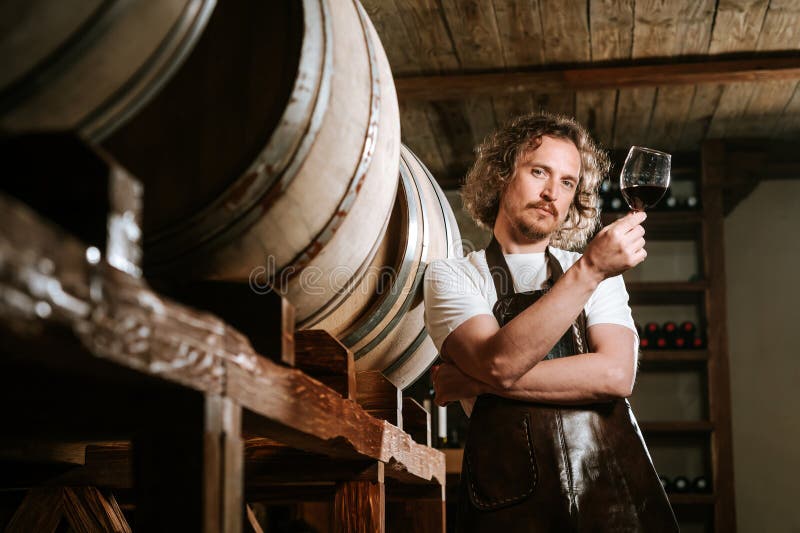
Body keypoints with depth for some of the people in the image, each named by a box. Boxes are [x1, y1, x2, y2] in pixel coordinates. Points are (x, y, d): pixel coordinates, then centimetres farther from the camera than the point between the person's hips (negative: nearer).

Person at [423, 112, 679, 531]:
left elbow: (615, 375, -6)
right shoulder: (450, 275, 4)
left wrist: (476, 382, -9)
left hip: (613, 484, 2)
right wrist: (588, 272, -19)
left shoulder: (601, 273, 12)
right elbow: (499, 363, -14)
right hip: (512, 496, -2)